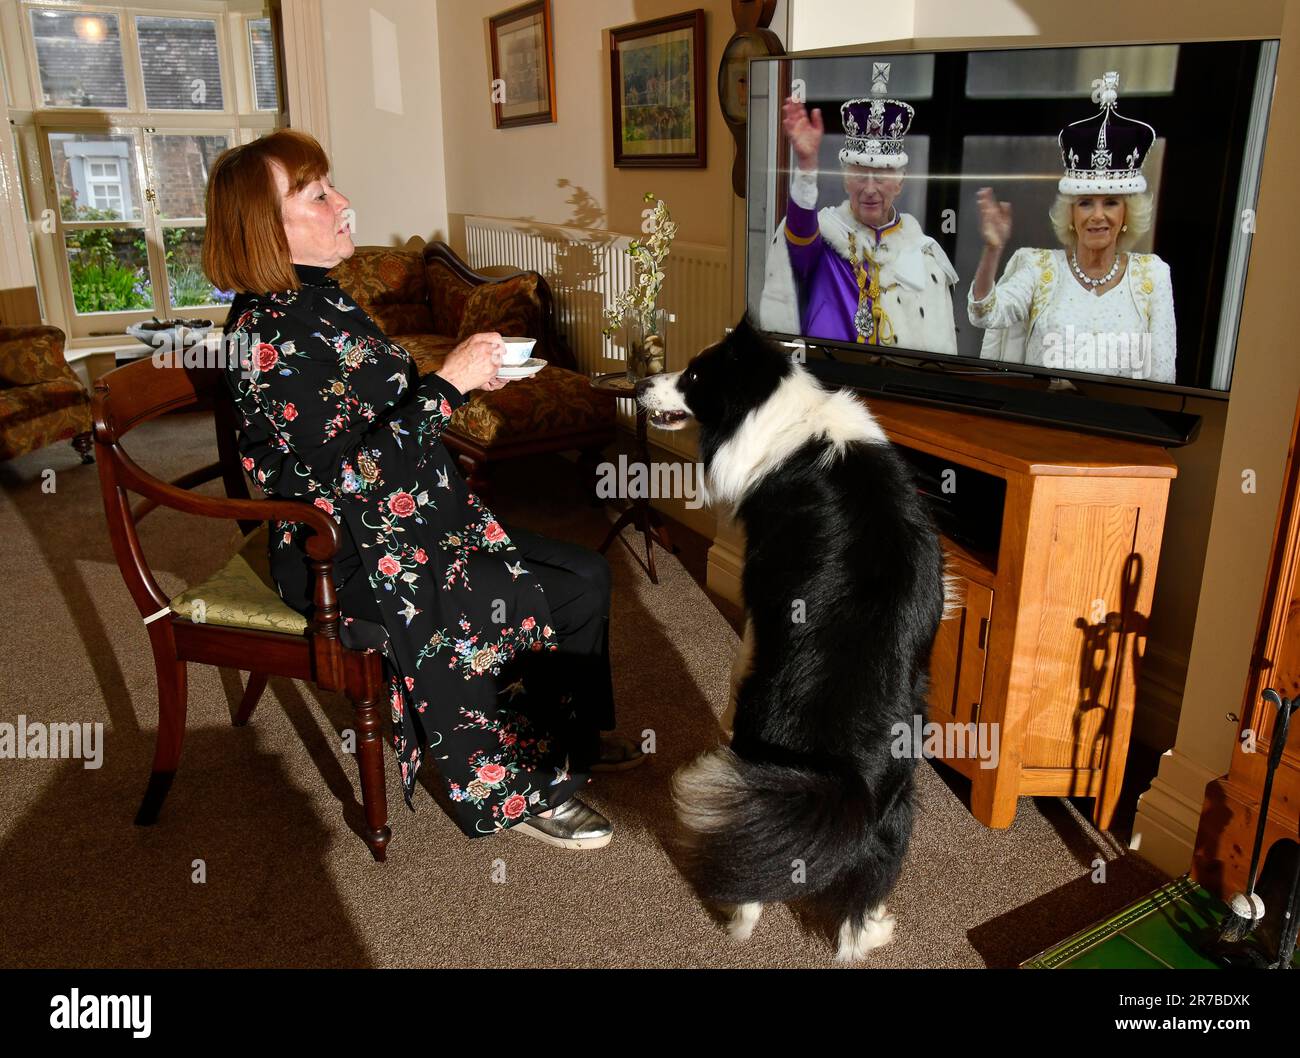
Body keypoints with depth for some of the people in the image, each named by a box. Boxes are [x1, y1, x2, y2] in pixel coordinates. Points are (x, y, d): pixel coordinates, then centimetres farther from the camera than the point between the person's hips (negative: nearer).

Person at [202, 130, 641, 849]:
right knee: (567, 598, -14)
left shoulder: (318, 300, 10)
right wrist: (448, 383, -23)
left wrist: (467, 375, 5)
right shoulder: (267, 333, -20)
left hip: (411, 521, 9)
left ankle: (572, 741, 23)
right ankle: (514, 790, 6)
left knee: (586, 574, 4)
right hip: (355, 563, -9)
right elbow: (351, 470, -26)